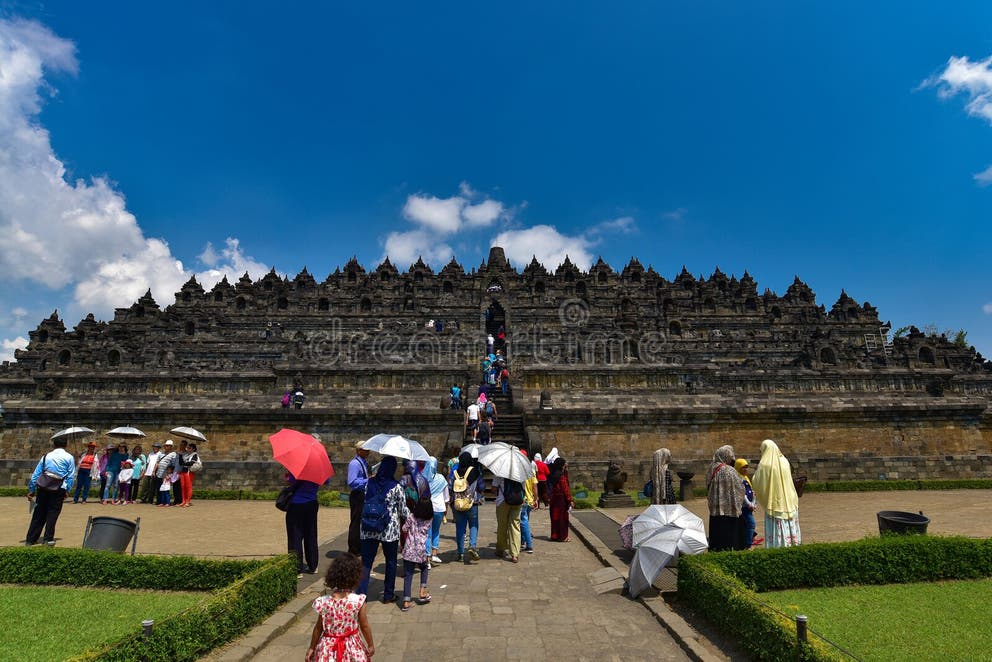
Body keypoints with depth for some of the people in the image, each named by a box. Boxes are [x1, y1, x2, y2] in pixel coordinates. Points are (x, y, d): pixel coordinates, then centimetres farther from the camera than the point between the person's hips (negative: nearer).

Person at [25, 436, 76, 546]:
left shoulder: (46, 456, 9)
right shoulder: (69, 458, 2)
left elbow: (35, 474, 10)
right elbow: (71, 477, -1)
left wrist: (31, 490, 17)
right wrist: (66, 491, 8)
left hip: (42, 487, 3)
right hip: (58, 490, -3)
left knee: (39, 513, 13)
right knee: (53, 513, 7)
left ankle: (30, 539, 17)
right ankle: (48, 539, 8)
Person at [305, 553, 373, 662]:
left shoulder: (323, 602, -14)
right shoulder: (359, 601, -19)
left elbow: (318, 628, -2)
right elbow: (365, 627, -8)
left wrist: (311, 648, 13)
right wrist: (370, 645, 7)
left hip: (328, 648, 2)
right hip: (351, 648, -2)